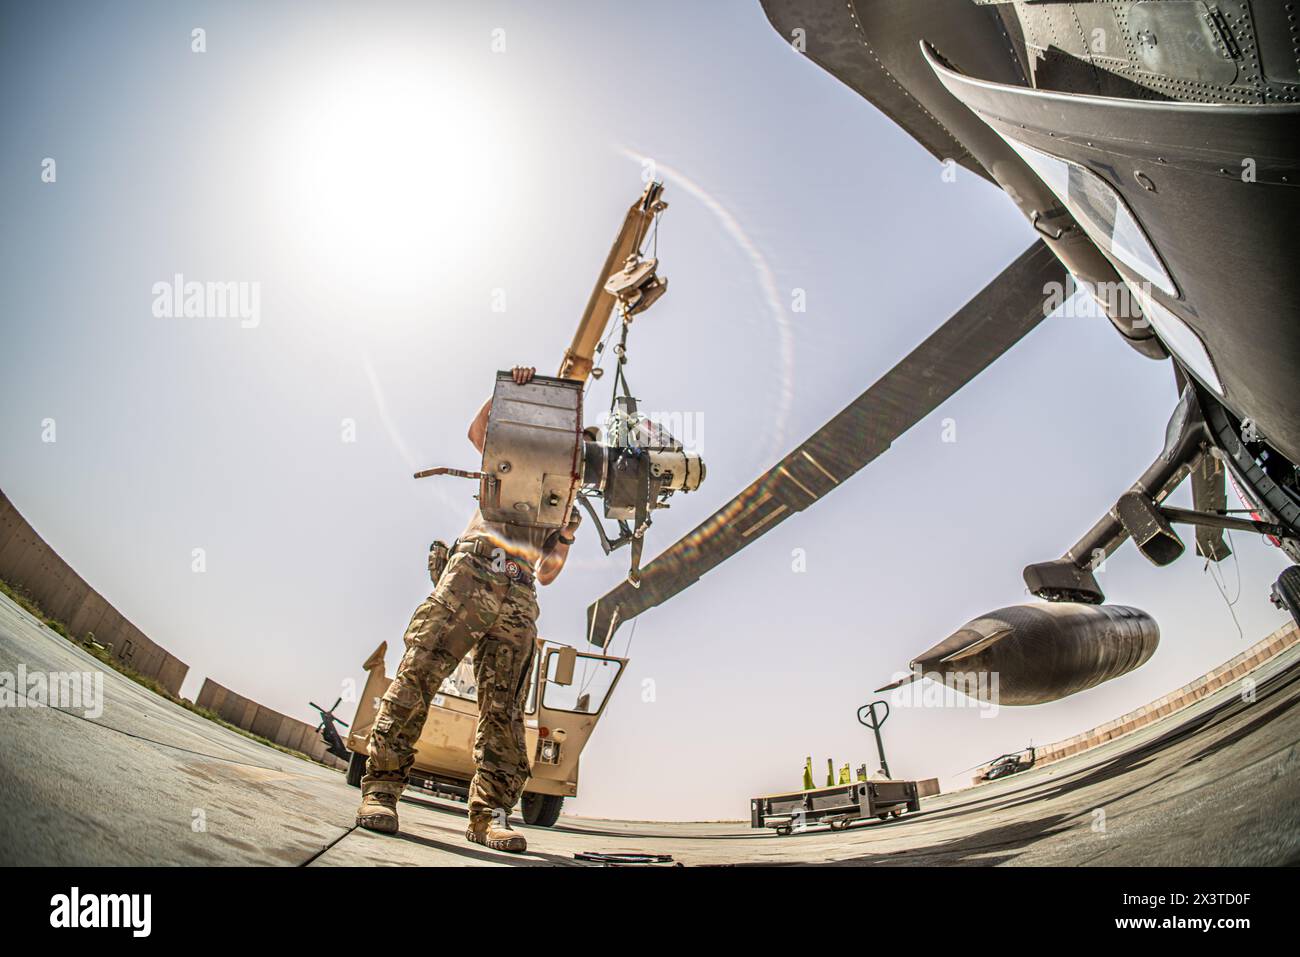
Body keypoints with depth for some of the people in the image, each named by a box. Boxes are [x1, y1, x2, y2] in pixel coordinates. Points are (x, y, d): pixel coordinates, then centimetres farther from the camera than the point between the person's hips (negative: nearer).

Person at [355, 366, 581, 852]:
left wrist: (564, 541, 2)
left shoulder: (568, 512, 28)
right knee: (417, 676, -14)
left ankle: (489, 812, -7)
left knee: (503, 706, -6)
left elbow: (548, 574, 19)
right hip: (468, 578, -3)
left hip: (518, 600, 3)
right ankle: (380, 788, -14)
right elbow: (477, 431, 9)